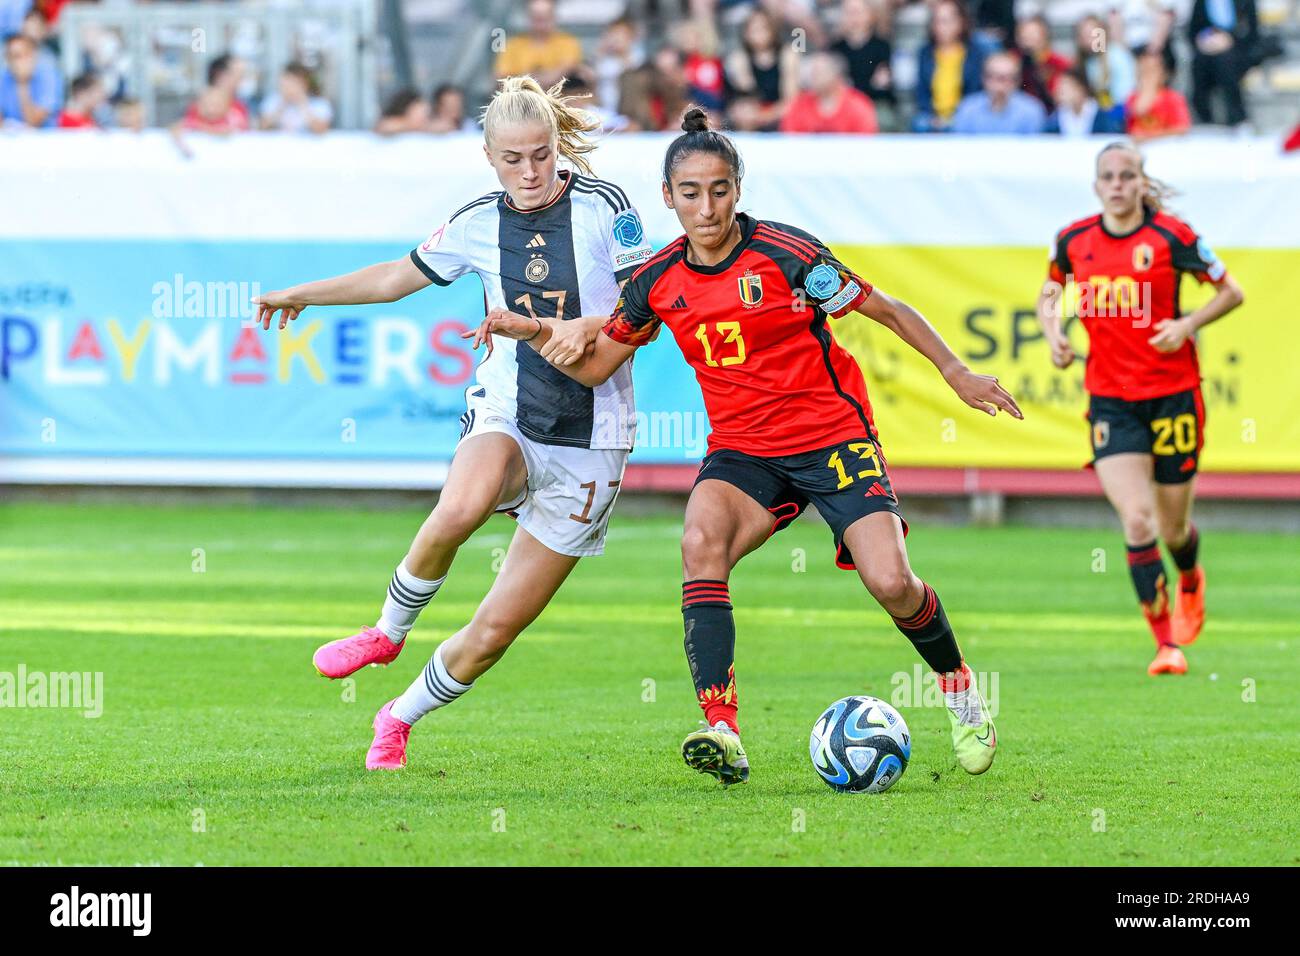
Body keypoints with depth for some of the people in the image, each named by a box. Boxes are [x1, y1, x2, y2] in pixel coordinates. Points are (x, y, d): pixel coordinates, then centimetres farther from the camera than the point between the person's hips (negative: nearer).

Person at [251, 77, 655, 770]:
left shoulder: (603, 205, -6)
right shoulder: (479, 223, 5)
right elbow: (399, 277, 21)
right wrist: (302, 295, 28)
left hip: (589, 441, -1)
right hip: (505, 414, 1)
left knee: (495, 629, -2)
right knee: (460, 510, -36)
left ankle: (402, 716, 24)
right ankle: (390, 630, -10)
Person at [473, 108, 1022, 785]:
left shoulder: (785, 254, -14)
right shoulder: (659, 281, 0)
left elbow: (885, 309, -3)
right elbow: (593, 367, 11)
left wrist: (955, 373, 2)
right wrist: (534, 332, -5)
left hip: (833, 437, -3)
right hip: (742, 450, 3)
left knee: (891, 583, -17)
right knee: (701, 543, -28)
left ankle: (957, 685, 16)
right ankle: (721, 730, -34)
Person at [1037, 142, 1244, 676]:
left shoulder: (1171, 237, -8)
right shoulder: (1074, 241, 1)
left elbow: (1231, 292, 1)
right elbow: (1049, 294, 20)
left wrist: (1188, 324, -14)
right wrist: (1053, 333, 0)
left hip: (1173, 397, -1)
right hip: (1110, 401, 1)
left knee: (1173, 529, 8)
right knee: (1137, 520, -16)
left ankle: (1191, 581, 47)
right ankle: (1167, 644, -7)